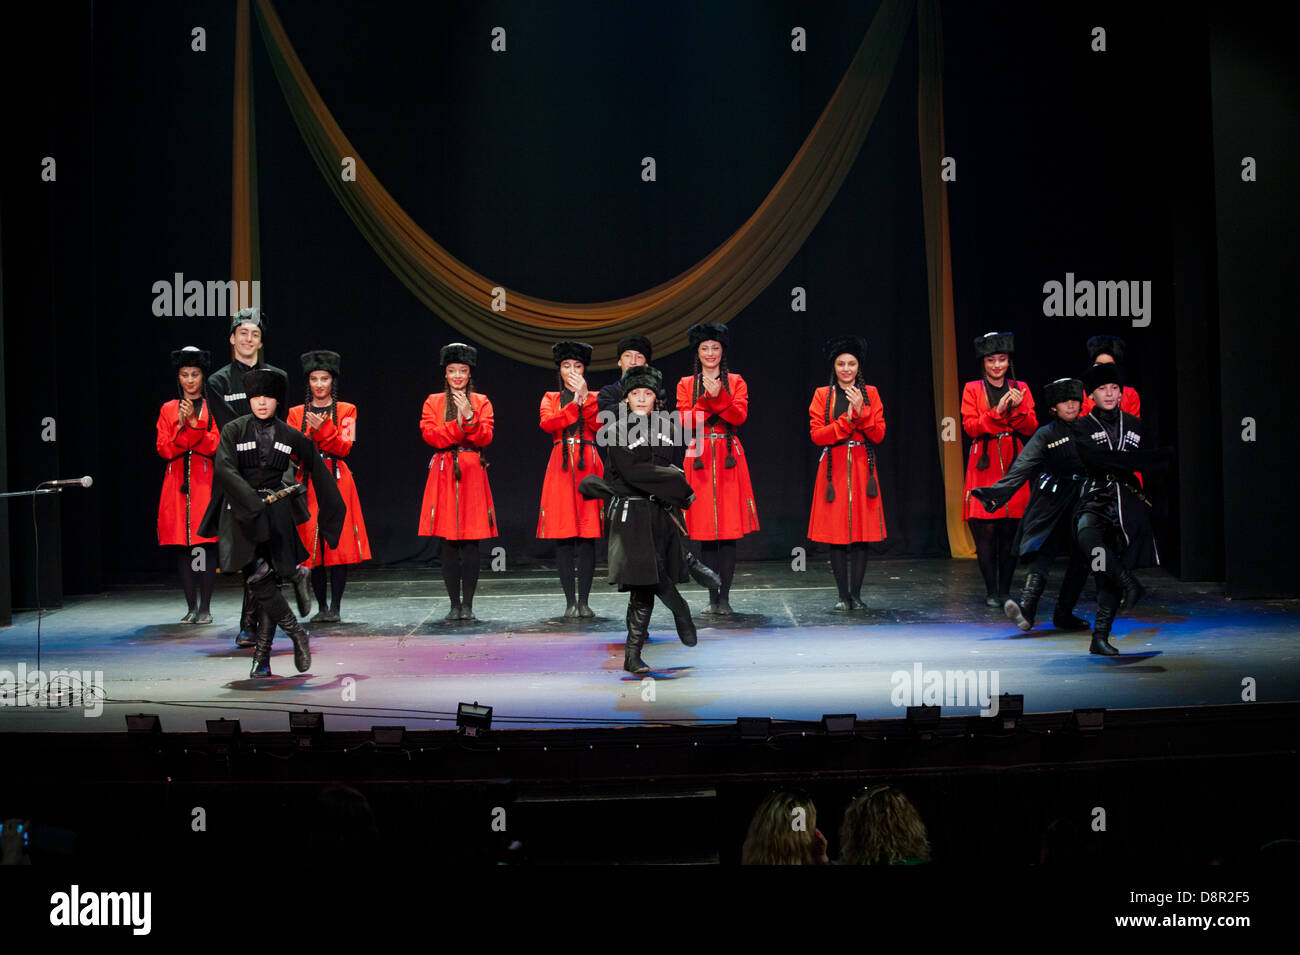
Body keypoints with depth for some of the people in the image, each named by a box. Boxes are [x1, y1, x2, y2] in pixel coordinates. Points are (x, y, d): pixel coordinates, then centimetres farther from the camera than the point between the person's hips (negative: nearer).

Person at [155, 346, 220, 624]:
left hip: (206, 482, -2)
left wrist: (194, 422, -16)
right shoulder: (168, 409, 11)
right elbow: (164, 449, 3)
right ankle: (192, 607, 9)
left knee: (207, 545, -5)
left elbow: (217, 446, -6)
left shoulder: (212, 408, 5)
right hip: (177, 484, 2)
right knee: (182, 547, 2)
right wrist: (182, 426, -13)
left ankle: (205, 607, 0)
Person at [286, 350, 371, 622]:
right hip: (308, 485, 2)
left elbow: (344, 448, -5)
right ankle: (321, 607, 10)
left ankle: (335, 607, -1)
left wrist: (323, 428, -19)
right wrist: (312, 433, -13)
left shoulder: (346, 411, 7)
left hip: (337, 483, -1)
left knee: (338, 544, -6)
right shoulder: (296, 413, 12)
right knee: (312, 546, 0)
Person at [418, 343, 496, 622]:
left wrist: (470, 417, -19)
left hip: (472, 473, 0)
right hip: (444, 475, 0)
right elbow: (430, 435, -5)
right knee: (449, 543, 0)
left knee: (471, 543, -3)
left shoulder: (481, 402, 9)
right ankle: (454, 604, 6)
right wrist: (458, 423, -16)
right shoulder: (433, 402, 9)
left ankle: (468, 604, 1)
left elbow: (485, 438, -4)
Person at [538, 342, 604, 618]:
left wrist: (585, 397, -16)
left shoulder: (594, 398, 14)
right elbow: (548, 423, -6)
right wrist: (574, 402, -14)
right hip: (560, 467, 0)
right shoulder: (550, 398, 15)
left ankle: (584, 601, 0)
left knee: (588, 535, -4)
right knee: (563, 536, -3)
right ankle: (570, 601, 1)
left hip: (588, 466, 0)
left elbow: (599, 424, -7)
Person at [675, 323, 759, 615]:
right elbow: (686, 420, -3)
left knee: (729, 531, -3)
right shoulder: (686, 384, 9)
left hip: (729, 459, 0)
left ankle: (725, 597, 1)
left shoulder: (735, 382, 9)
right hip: (700, 459, 0)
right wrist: (707, 400, -16)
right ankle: (713, 599, 6)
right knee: (706, 533, 0)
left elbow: (740, 416, -7)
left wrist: (717, 396, -21)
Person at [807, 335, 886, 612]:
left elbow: (879, 434, 0)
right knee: (836, 534, -2)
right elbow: (816, 434, -4)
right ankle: (843, 595, 5)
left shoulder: (870, 393, 8)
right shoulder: (822, 395, 5)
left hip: (862, 468, 1)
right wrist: (846, 420, -14)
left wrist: (861, 412, -14)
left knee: (862, 531, 0)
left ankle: (856, 594, 8)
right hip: (834, 469, -1)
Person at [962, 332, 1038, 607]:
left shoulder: (1020, 389, 12)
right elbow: (970, 426, -5)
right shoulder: (972, 389, 6)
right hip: (985, 467, -2)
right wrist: (997, 412, -18)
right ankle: (991, 592, 1)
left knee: (1010, 532, 1)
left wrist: (1017, 409, -13)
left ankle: (1005, 590, 10)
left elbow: (1031, 428, 4)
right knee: (986, 530, -7)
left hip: (1014, 465, 2)